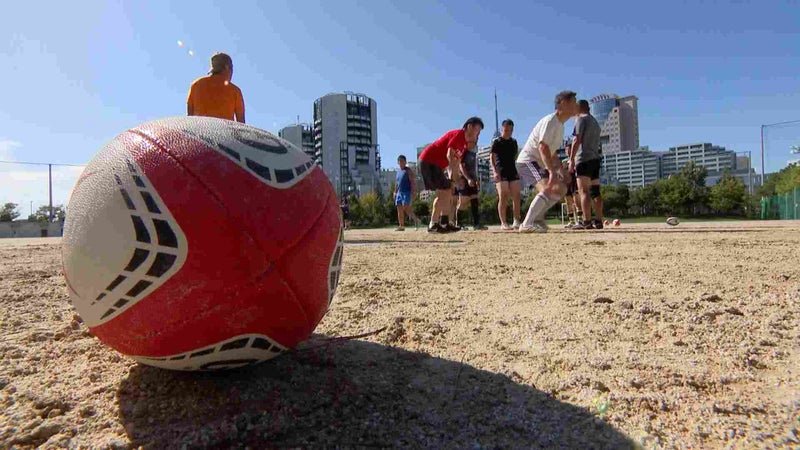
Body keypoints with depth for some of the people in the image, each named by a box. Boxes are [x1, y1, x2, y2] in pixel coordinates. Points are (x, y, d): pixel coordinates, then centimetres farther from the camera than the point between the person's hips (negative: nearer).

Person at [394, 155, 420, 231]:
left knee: (405, 206, -20)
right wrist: (395, 192, 19)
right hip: (399, 192, 7)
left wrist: (413, 191, -18)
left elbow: (413, 181, -9)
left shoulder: (408, 170, -1)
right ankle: (401, 225, 3)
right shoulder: (398, 171, 19)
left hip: (407, 191, -7)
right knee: (399, 208, 1)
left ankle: (415, 219, -6)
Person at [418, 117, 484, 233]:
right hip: (428, 161, -10)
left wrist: (452, 180, 5)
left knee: (446, 191, 11)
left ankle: (445, 224, 12)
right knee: (444, 191, -14)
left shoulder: (465, 143, 17)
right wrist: (455, 176, -24)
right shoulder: (458, 134, -13)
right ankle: (433, 225, -14)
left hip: (435, 164, 10)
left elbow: (456, 162, 15)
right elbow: (449, 155, -24)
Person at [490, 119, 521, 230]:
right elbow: (491, 157, -6)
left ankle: (516, 222, 6)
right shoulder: (497, 141, 0)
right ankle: (503, 223, -7)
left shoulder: (514, 142, 16)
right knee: (503, 198, -9)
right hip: (501, 172, -5)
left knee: (516, 197, 1)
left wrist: (518, 171, 12)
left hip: (513, 171, 6)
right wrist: (494, 171, -19)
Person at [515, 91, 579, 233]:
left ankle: (538, 218, 15)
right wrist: (552, 171, -33)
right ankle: (527, 224, -30)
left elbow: (552, 152, 23)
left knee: (560, 188, 15)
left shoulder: (560, 125, 18)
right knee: (548, 188, -29)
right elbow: (543, 147, -25)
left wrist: (561, 170, 10)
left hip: (539, 164, 11)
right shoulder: (550, 121, -13)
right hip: (527, 161, -11)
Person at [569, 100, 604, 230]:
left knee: (584, 191, -13)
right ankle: (599, 221, 6)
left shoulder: (580, 119, 0)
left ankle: (586, 222, -19)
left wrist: (571, 159, -13)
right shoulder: (596, 122, 25)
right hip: (596, 158, 8)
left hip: (584, 158, -8)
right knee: (595, 191, 7)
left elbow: (577, 140, -11)